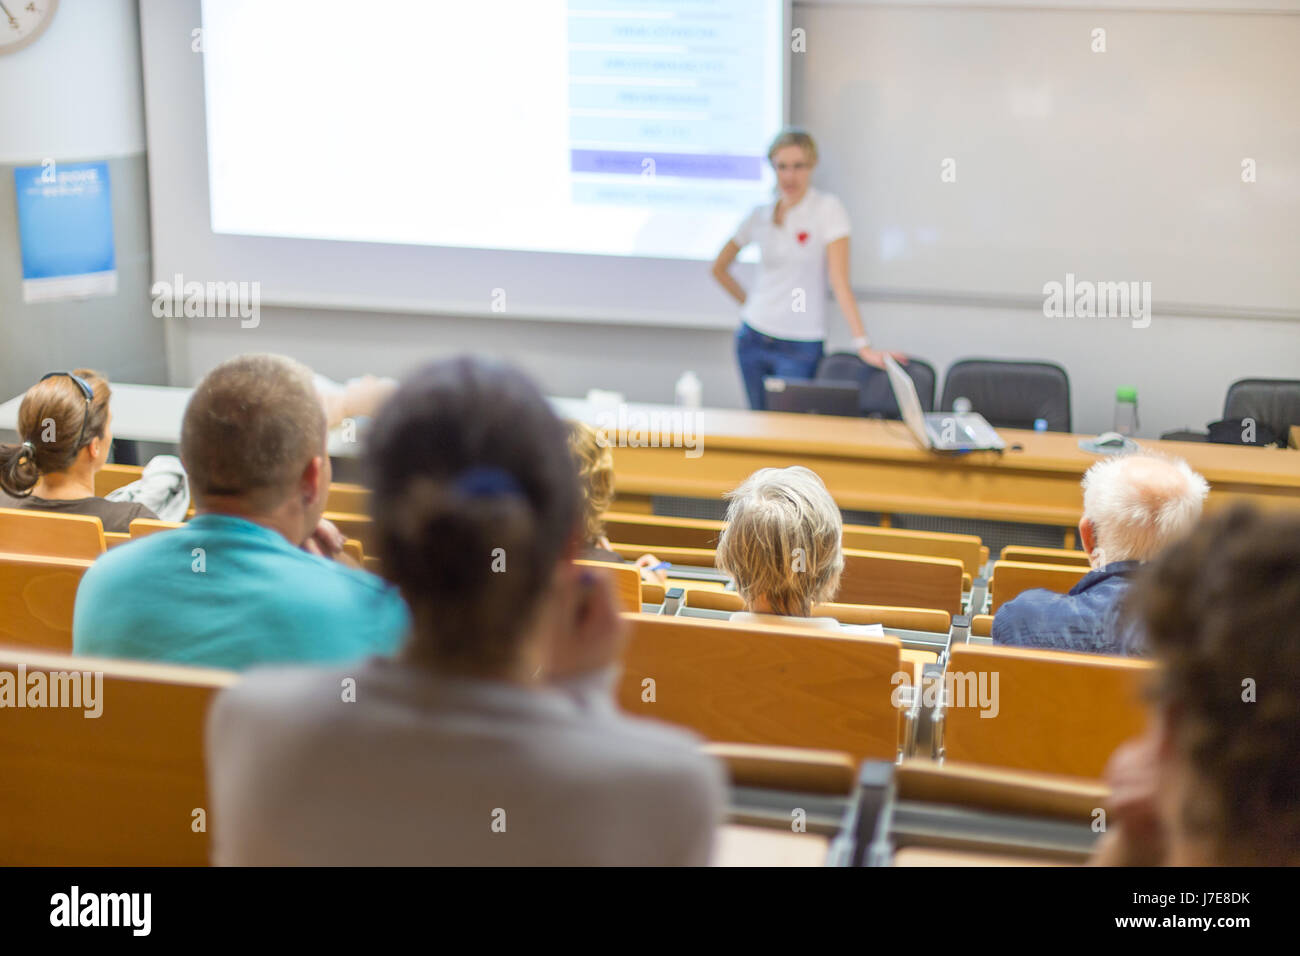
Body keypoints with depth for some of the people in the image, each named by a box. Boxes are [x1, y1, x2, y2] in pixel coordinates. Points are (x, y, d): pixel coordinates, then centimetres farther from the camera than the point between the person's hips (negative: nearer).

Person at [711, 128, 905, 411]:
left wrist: (863, 345, -25)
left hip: (801, 347, -4)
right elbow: (719, 268, 19)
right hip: (753, 339, 4)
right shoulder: (760, 215, 5)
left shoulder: (828, 209, -8)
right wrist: (749, 303, 9)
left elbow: (840, 281, -16)